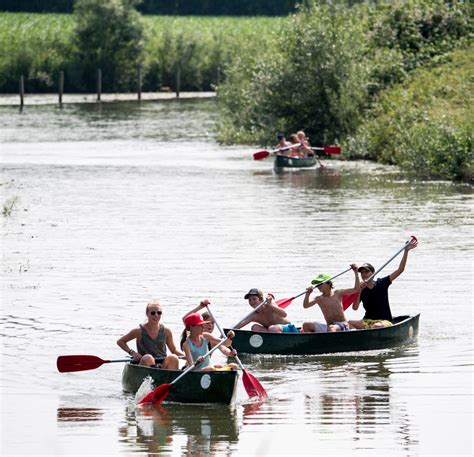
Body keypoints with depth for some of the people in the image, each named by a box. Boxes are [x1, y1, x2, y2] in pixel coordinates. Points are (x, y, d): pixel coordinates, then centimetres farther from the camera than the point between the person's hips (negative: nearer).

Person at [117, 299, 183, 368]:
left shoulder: (166, 331, 6)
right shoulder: (140, 331, -2)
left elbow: (174, 351, 18)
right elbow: (120, 341, 8)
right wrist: (132, 352, -7)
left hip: (162, 366, 3)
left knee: (173, 358, -28)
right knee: (148, 358, -35)